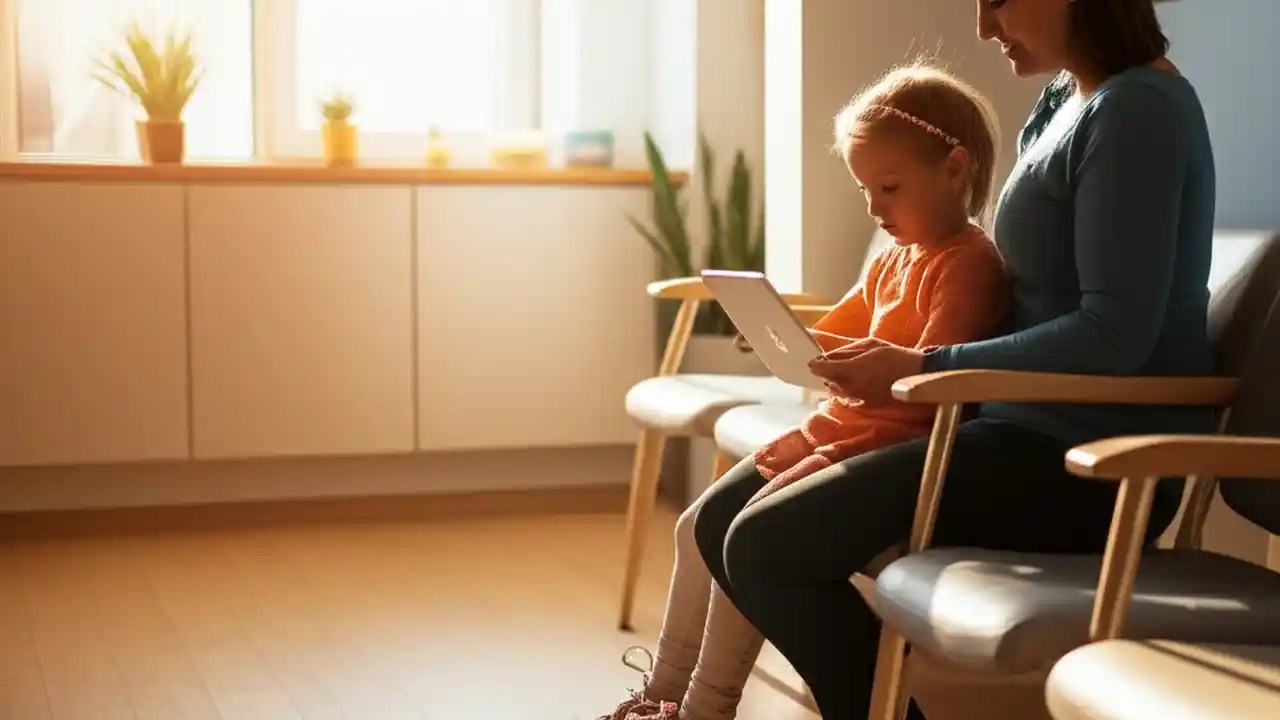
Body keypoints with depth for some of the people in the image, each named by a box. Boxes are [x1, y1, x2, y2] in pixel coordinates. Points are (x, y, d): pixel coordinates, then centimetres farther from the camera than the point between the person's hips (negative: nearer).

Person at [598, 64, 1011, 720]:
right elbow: (829, 337, 23)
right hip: (835, 428, 10)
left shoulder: (970, 264, -12)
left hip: (889, 443, -10)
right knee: (700, 524, 6)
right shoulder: (894, 258, 18)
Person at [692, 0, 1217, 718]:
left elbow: (1116, 334, -20)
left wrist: (923, 367, -17)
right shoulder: (1060, 104, 15)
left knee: (764, 546, -19)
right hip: (1023, 426, 9)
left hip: (1089, 464, -9)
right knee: (722, 519, 2)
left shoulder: (1141, 106, -13)